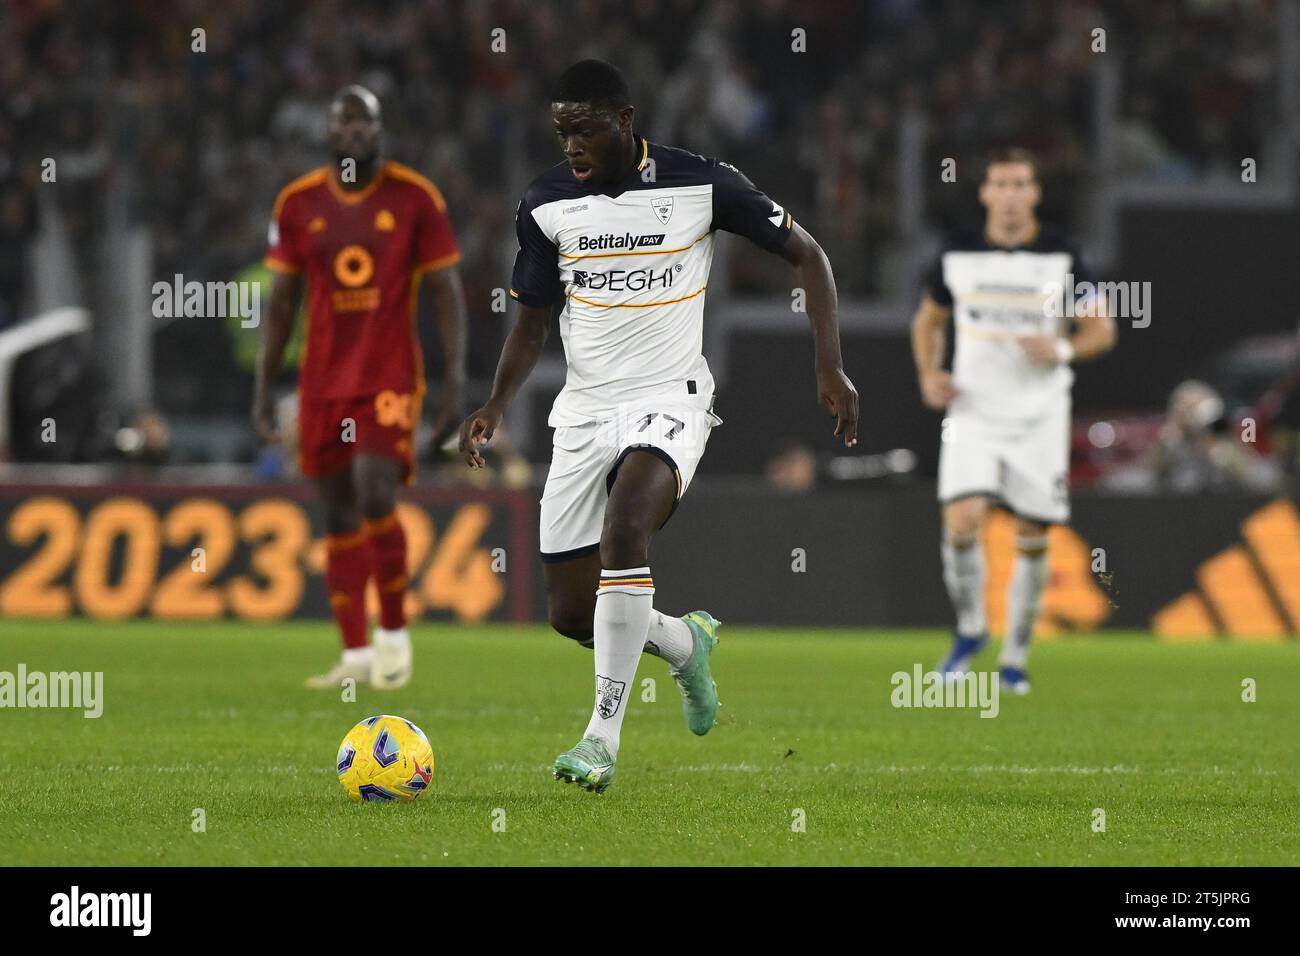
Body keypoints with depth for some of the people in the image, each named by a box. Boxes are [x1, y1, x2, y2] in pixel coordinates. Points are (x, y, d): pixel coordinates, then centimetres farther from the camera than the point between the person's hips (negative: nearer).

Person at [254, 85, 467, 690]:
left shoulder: (415, 198, -2)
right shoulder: (298, 203, 5)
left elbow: (446, 293, -1)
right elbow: (282, 301, 10)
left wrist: (455, 381, -7)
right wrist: (263, 386, 6)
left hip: (390, 378, -3)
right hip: (323, 380, 3)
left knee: (375, 498, -18)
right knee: (340, 514, 4)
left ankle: (394, 632, -1)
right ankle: (356, 654, 10)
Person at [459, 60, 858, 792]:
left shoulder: (701, 185, -8)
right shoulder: (547, 204, 0)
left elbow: (805, 253, 2)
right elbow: (533, 324, 11)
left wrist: (831, 367, -7)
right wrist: (498, 408, -6)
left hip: (669, 400, -4)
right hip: (585, 407, 4)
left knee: (624, 532, -33)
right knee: (572, 613, -1)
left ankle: (604, 737, -30)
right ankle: (685, 643, 34)